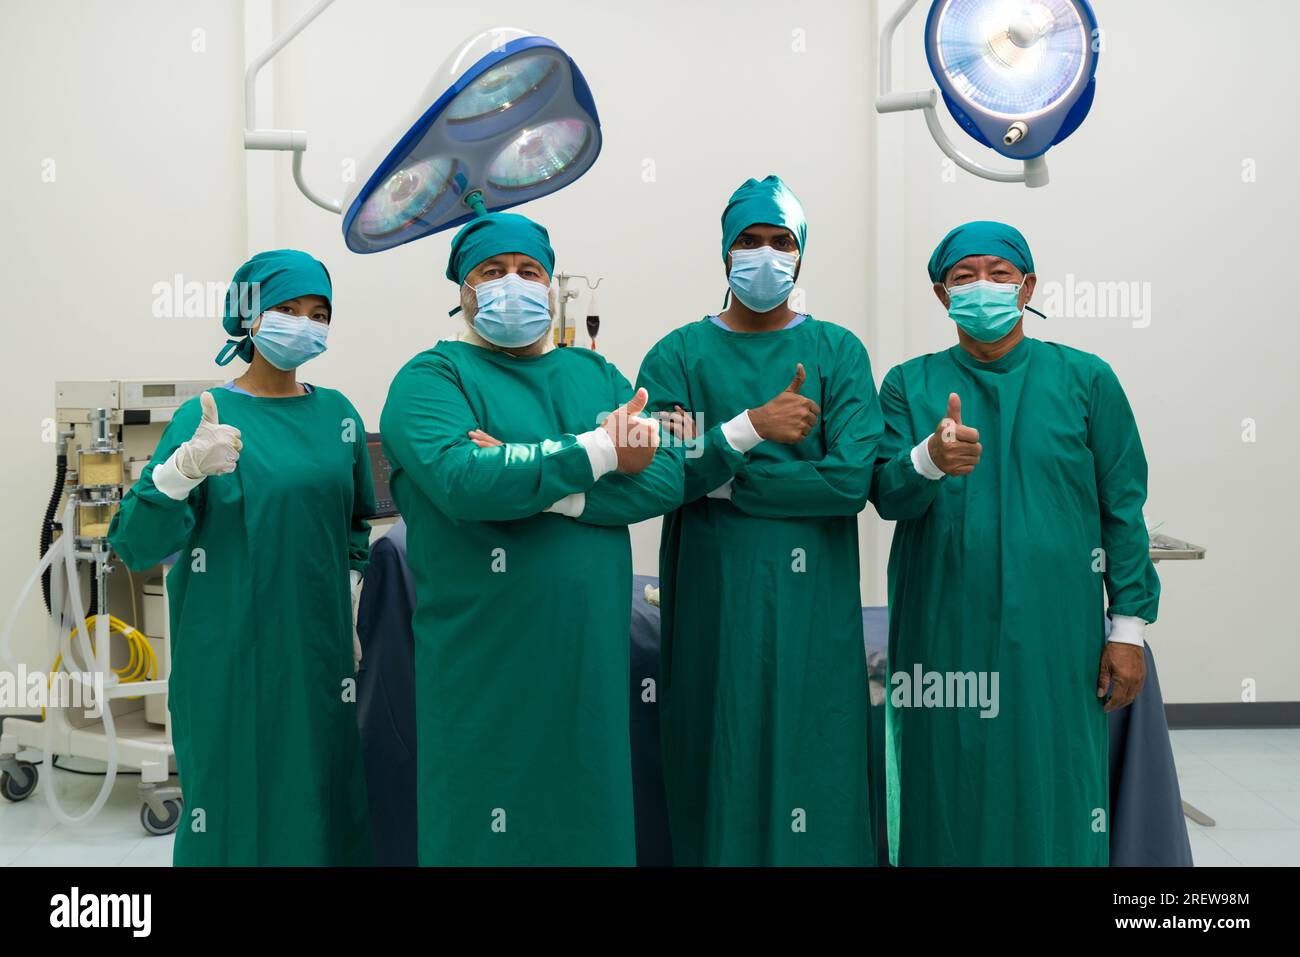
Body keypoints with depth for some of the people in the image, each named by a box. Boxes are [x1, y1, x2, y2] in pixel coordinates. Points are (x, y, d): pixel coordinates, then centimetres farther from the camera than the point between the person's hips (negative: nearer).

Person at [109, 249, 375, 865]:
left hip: (319, 651, 4)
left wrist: (347, 605, 12)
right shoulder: (203, 417, -7)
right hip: (230, 660, -4)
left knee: (320, 807, 11)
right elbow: (136, 546, -15)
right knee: (234, 807, 3)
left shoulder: (337, 414, 6)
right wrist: (185, 468, -31)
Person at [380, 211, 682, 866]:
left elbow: (666, 477, -2)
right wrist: (598, 452, -14)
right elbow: (460, 480, -21)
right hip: (486, 663, -4)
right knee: (488, 830, 4)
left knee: (591, 821, 12)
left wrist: (538, 486, -14)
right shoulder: (431, 378, 0)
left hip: (591, 654, 5)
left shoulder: (596, 374, 14)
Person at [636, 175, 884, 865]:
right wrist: (752, 427, -18)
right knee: (720, 766, 6)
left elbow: (850, 481, -9)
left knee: (810, 766, 4)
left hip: (812, 599, 0)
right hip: (712, 597, 0)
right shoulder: (679, 355, 6)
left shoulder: (838, 353, 5)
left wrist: (714, 473, -11)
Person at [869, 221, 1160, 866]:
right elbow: (884, 494, -3)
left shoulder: (1085, 379, 5)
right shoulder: (910, 385, 8)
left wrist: (1128, 627, -1)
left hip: (1054, 633, 0)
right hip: (943, 635, 1)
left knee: (1053, 792, 4)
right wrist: (929, 461, -25)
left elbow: (1122, 508, 4)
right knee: (950, 791, 6)